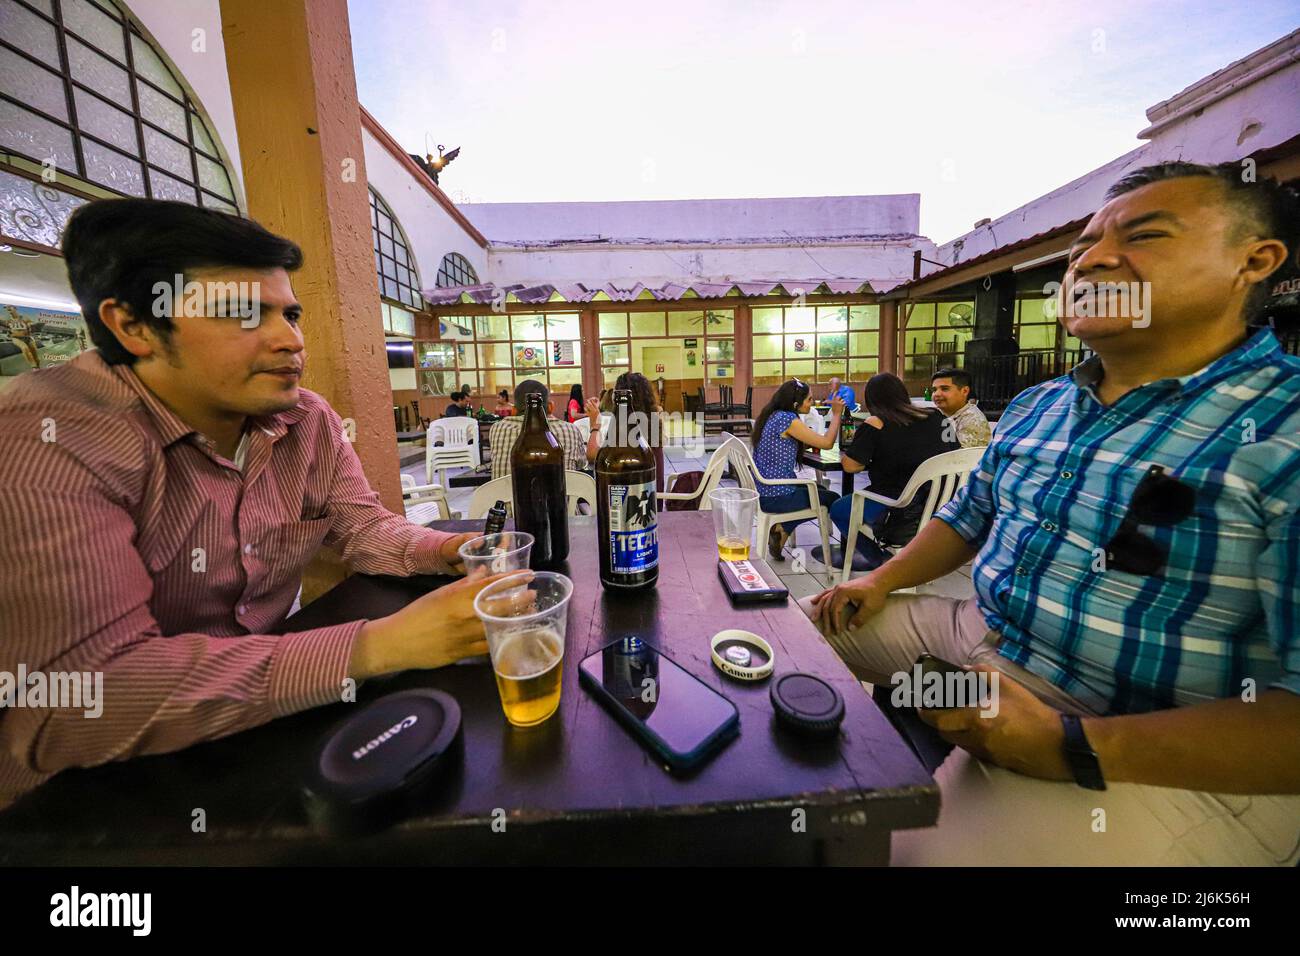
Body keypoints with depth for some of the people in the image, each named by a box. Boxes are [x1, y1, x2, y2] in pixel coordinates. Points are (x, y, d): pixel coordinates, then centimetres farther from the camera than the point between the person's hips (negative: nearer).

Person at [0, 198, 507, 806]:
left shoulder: (308, 420, -5)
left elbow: (362, 527, 0)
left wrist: (449, 550, -21)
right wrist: (376, 646, -38)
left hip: (265, 722, 5)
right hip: (88, 785, -4)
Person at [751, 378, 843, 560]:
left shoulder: (772, 415, 8)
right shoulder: (787, 419, -19)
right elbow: (827, 443, -17)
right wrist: (836, 414, -4)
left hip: (763, 491, 9)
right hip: (776, 497, -9)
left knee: (820, 489, 28)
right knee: (832, 498, 13)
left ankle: (781, 528, 19)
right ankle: (782, 529, 11)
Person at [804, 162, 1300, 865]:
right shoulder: (1033, 407, 7)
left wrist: (1072, 747, -28)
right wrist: (880, 582, 4)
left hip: (1162, 762, -6)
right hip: (974, 638, 7)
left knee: (908, 848, -27)